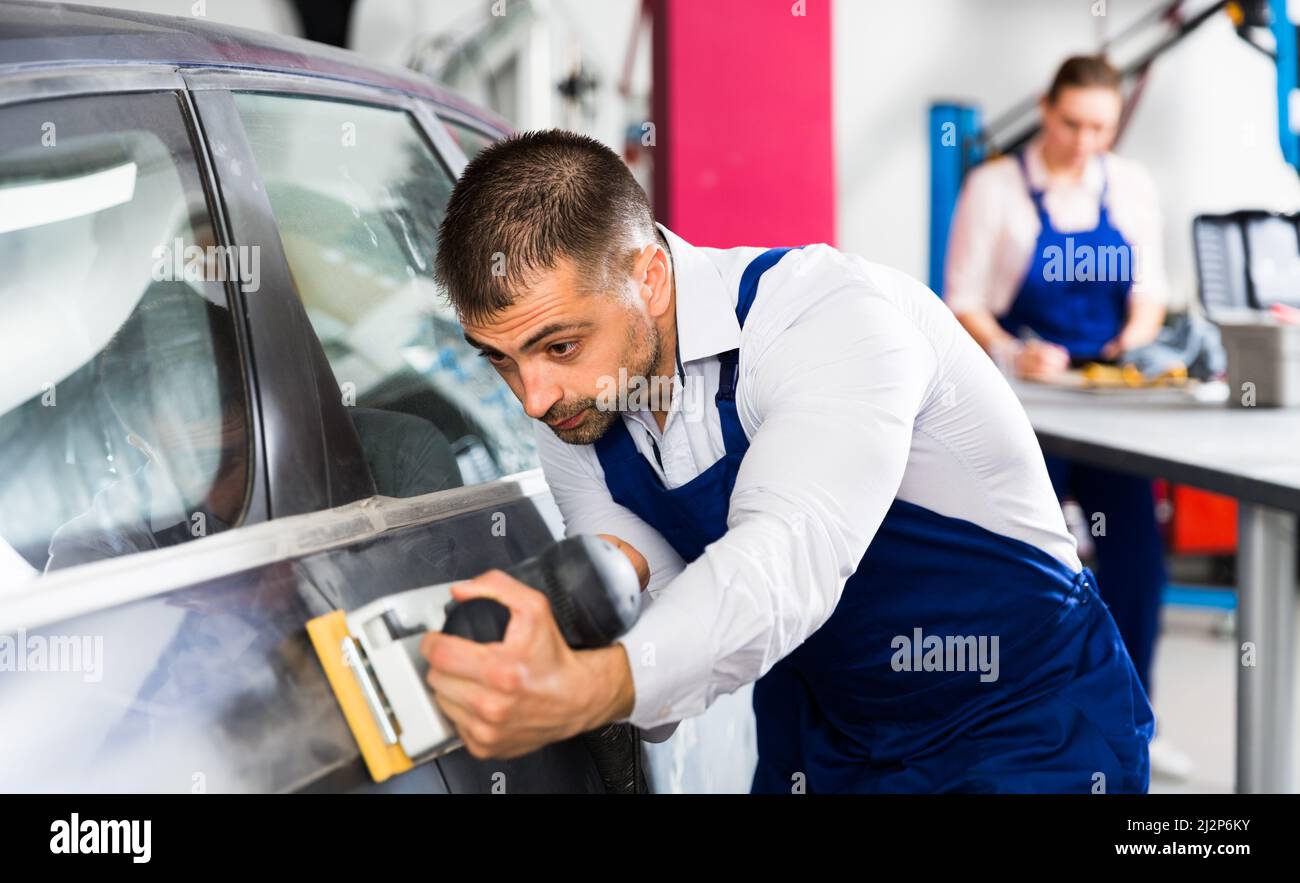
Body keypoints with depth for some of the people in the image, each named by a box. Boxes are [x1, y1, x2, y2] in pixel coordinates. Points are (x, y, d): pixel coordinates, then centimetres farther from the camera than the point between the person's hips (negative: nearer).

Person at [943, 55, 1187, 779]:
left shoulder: (1132, 188, 6)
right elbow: (962, 300, -7)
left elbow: (1149, 290, 10)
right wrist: (1013, 356, -24)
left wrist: (1138, 334, -12)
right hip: (1023, 398, -3)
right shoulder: (995, 187, -6)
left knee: (1138, 551, -2)